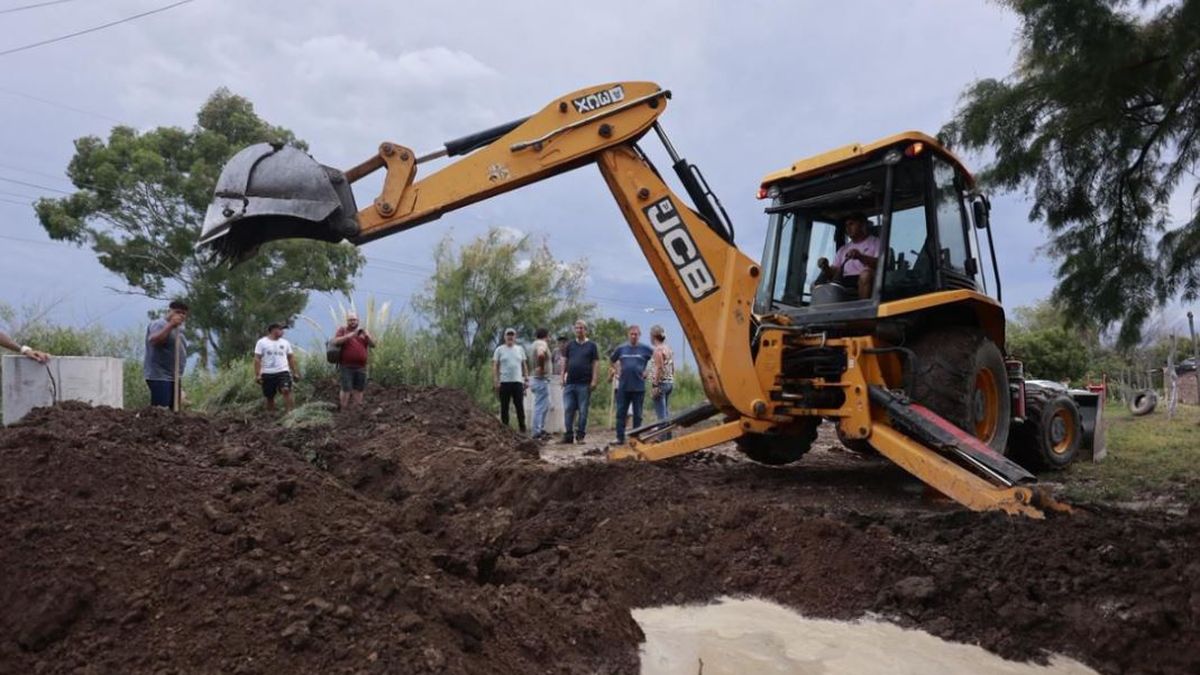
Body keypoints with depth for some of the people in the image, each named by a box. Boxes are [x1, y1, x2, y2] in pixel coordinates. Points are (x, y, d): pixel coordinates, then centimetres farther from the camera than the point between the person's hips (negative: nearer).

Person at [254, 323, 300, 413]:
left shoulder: (285, 342, 12)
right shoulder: (262, 342, 2)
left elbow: (291, 358, 15)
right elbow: (257, 359, -3)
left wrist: (295, 372, 9)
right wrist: (257, 375, -11)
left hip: (283, 372, 1)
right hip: (267, 374, -1)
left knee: (286, 390, -22)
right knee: (269, 397, 7)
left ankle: (289, 412, -24)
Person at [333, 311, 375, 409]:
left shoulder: (364, 331, 14)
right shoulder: (342, 330, 6)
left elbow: (373, 345, 5)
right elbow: (335, 341, -11)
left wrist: (367, 335, -13)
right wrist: (350, 335, -21)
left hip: (361, 367, 3)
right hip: (346, 366, -3)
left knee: (359, 390, 2)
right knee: (346, 389, -9)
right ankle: (343, 411, -3)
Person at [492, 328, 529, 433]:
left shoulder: (520, 349, 12)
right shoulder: (499, 350, 4)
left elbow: (524, 365, 15)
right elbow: (495, 366, 1)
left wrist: (526, 379, 8)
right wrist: (495, 381, -8)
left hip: (518, 382, 2)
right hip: (504, 382, -2)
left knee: (520, 407, 1)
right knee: (504, 407, 3)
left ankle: (522, 428, 6)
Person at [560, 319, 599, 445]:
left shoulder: (591, 345, 4)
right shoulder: (570, 345, 12)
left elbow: (596, 364, 0)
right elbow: (565, 362, 14)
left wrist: (594, 380, -8)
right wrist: (562, 377, 6)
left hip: (584, 384, -3)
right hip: (570, 383, 3)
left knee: (583, 411, 2)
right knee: (568, 410, 1)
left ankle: (580, 435, 9)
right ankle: (568, 435, 8)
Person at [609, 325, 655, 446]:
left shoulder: (645, 349, 1)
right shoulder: (621, 349, 8)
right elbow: (611, 361, 23)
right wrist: (615, 371, 10)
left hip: (639, 387, -2)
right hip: (623, 387, 2)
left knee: (637, 415, 5)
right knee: (621, 413, 2)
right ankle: (620, 438, 6)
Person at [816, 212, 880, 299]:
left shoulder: (875, 242, 14)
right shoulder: (843, 249, 29)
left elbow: (881, 264, -5)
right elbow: (833, 274, 20)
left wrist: (860, 257, -22)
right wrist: (825, 268, -4)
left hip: (864, 282, -4)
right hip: (843, 283, 4)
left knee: (866, 273, -37)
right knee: (818, 284, -19)